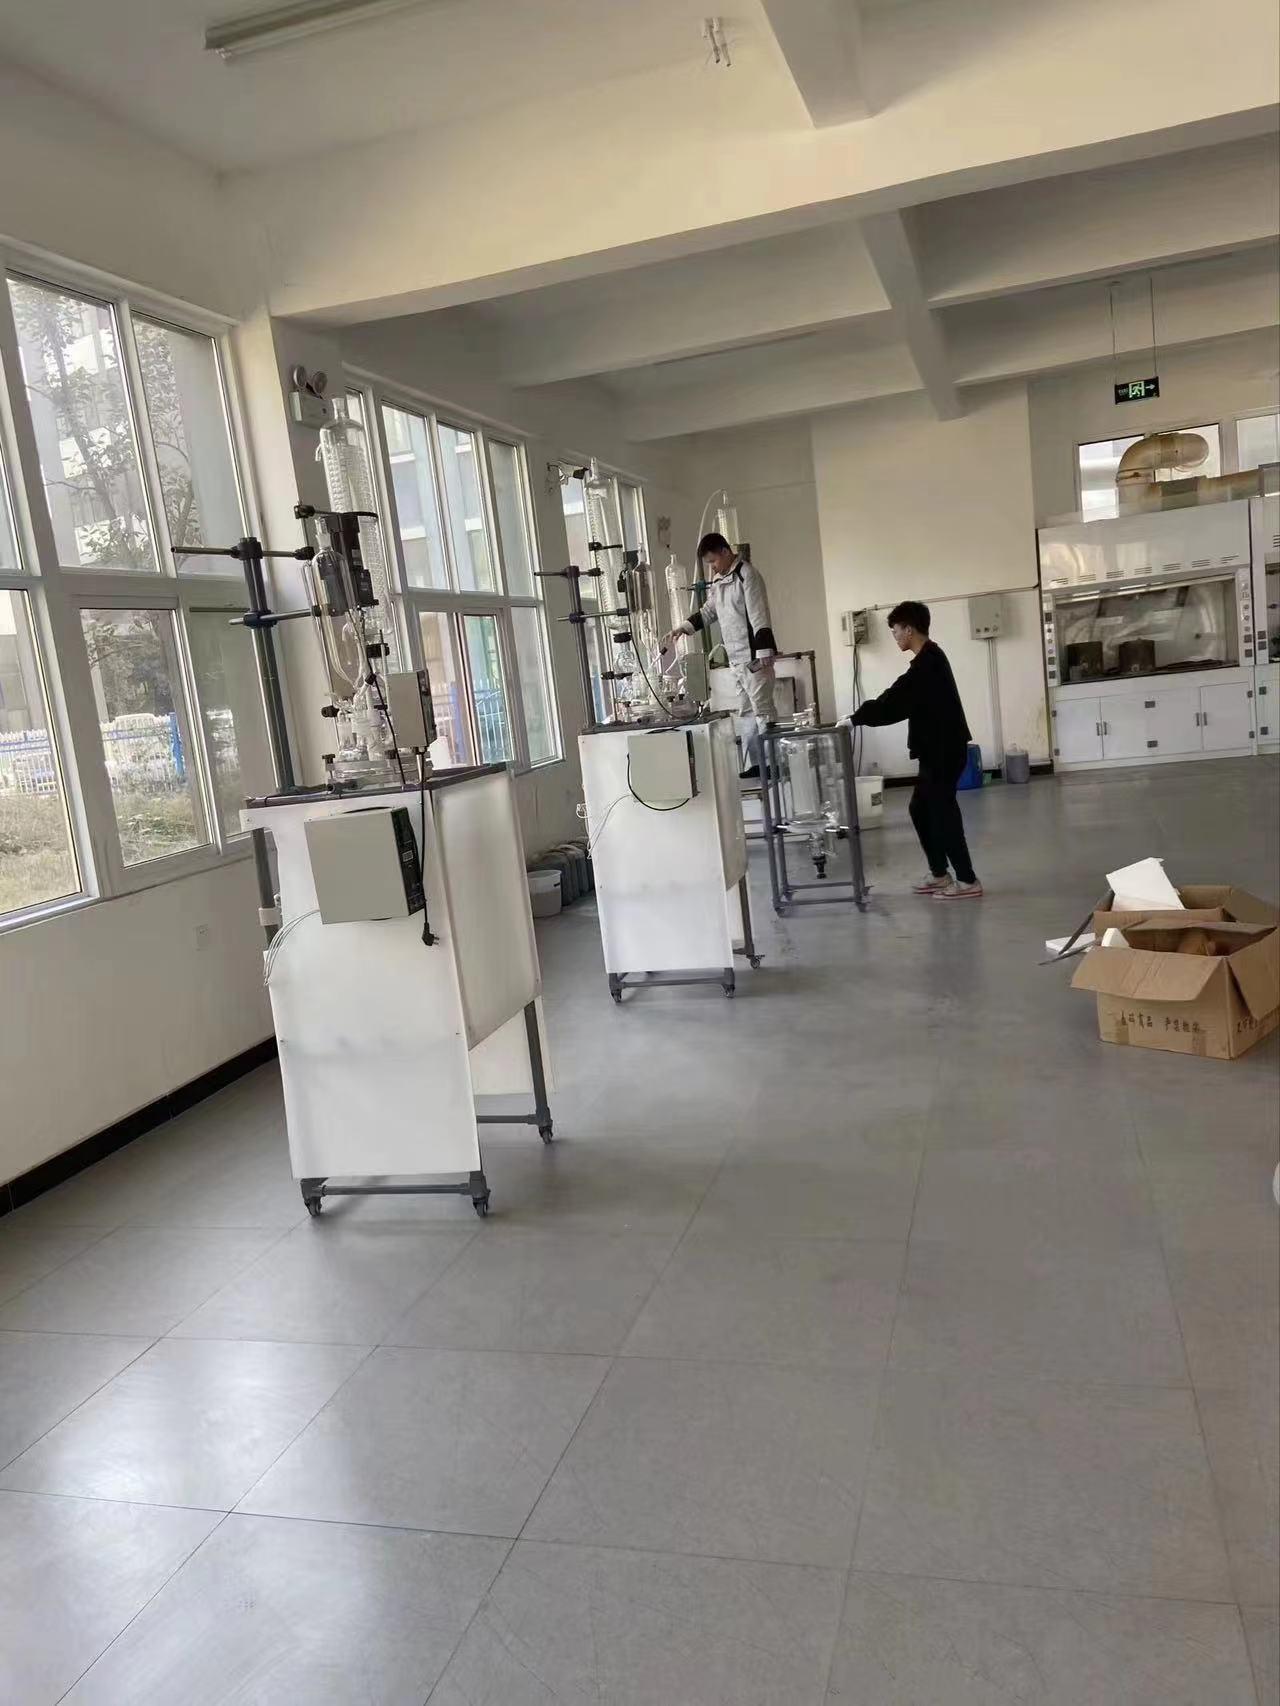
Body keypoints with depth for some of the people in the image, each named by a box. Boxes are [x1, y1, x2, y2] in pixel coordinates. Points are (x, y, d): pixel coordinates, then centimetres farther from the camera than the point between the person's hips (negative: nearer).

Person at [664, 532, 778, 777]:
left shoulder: (747, 574, -11)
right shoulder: (718, 580, 14)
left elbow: (759, 616, -17)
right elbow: (709, 611, 26)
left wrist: (764, 654, -21)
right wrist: (683, 628, 12)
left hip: (754, 656, -9)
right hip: (736, 658, 9)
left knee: (762, 711, -8)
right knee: (746, 713, 10)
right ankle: (756, 764, 16)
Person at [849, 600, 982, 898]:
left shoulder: (928, 663, -18)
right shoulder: (929, 659, 15)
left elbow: (895, 702, -21)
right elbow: (900, 699, 17)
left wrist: (857, 718, -15)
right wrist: (863, 715, 7)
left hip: (944, 750, -10)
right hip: (937, 749, 10)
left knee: (943, 812, -5)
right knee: (921, 809, 15)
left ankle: (968, 880, 1)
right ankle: (939, 872, 24)